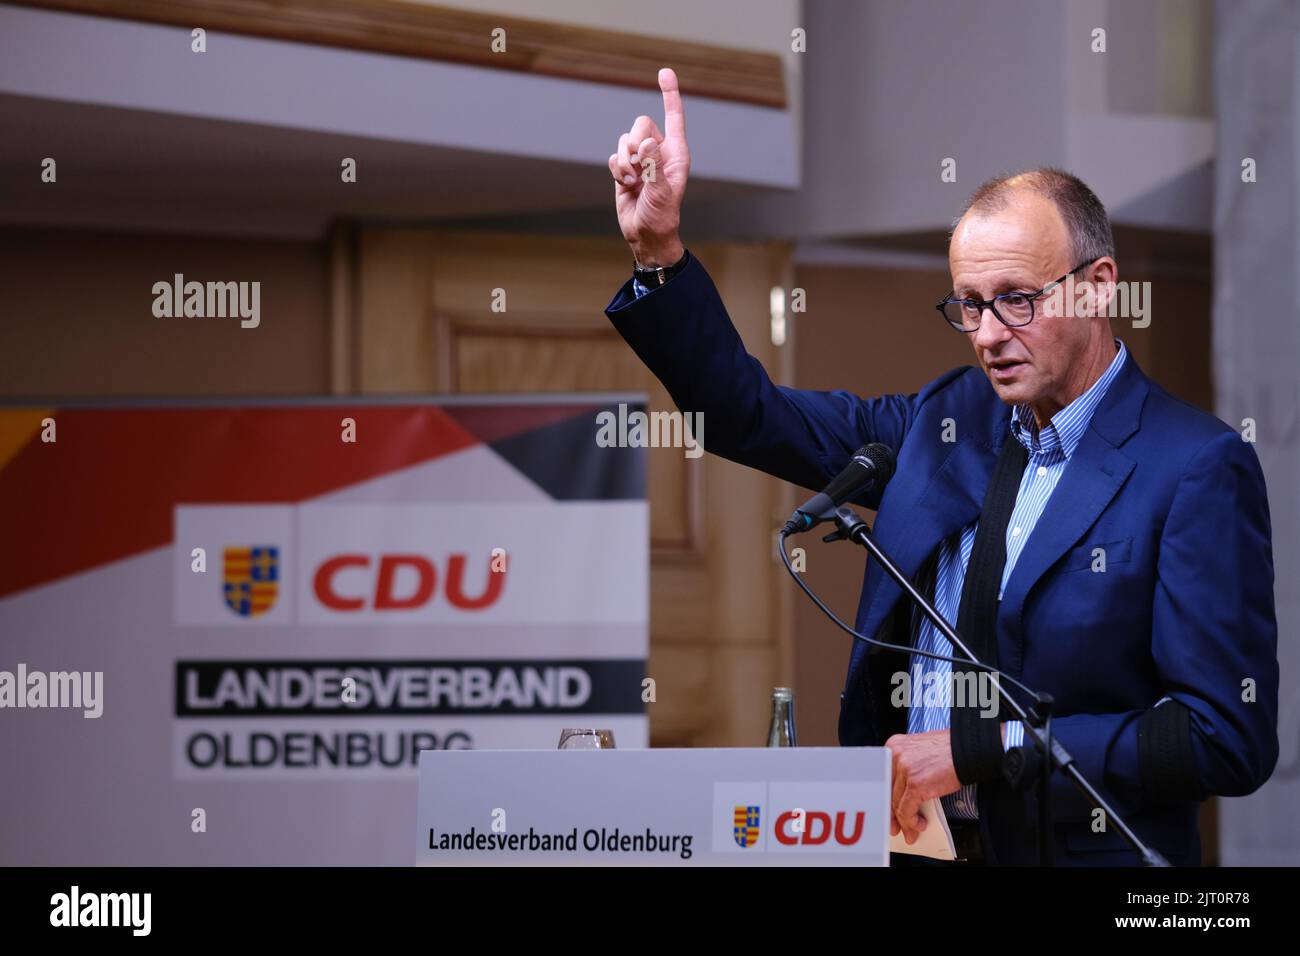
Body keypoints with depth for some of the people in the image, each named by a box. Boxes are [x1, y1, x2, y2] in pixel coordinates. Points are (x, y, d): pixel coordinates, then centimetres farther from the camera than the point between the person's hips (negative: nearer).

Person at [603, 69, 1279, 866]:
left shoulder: (1196, 469, -9)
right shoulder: (946, 419, 10)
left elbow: (1229, 741, -13)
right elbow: (748, 414, 18)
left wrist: (982, 750, -13)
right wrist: (660, 248, 4)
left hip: (1078, 851, -5)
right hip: (911, 837, 5)